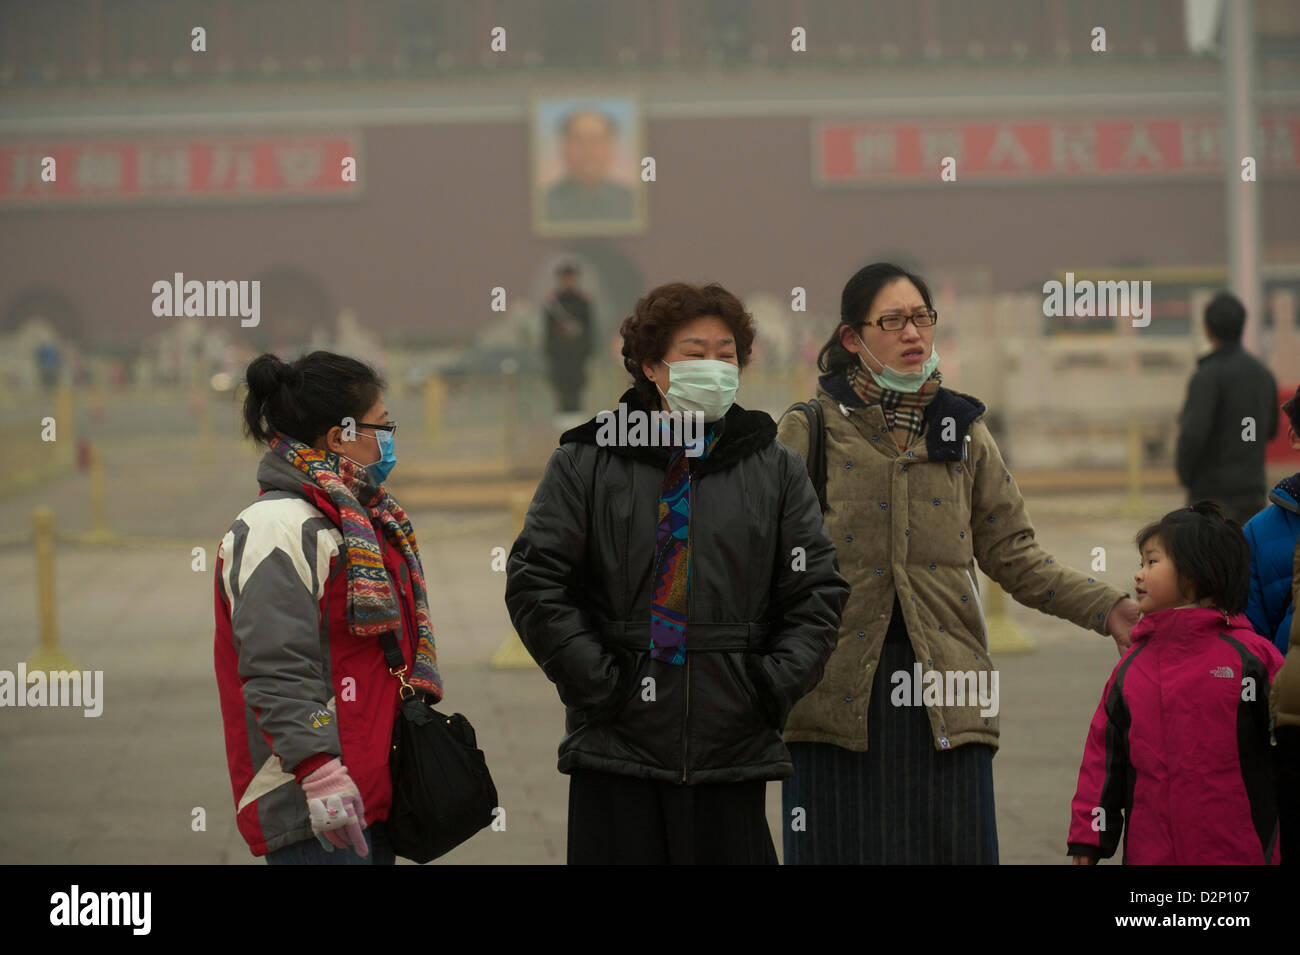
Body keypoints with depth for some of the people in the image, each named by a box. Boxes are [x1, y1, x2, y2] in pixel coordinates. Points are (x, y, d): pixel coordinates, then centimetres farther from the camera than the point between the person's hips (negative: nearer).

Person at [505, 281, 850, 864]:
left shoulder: (777, 471, 11)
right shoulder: (585, 463, 4)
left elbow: (817, 594, 10)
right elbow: (535, 583, -2)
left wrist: (772, 688, -3)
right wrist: (601, 684, -9)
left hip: (734, 755, 2)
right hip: (617, 752, -2)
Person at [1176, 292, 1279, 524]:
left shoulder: (1209, 376, -14)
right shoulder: (1263, 374, 9)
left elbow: (1193, 433, -23)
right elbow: (1270, 430, 21)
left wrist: (1184, 472, -7)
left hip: (1213, 489, -7)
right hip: (1252, 488, 7)